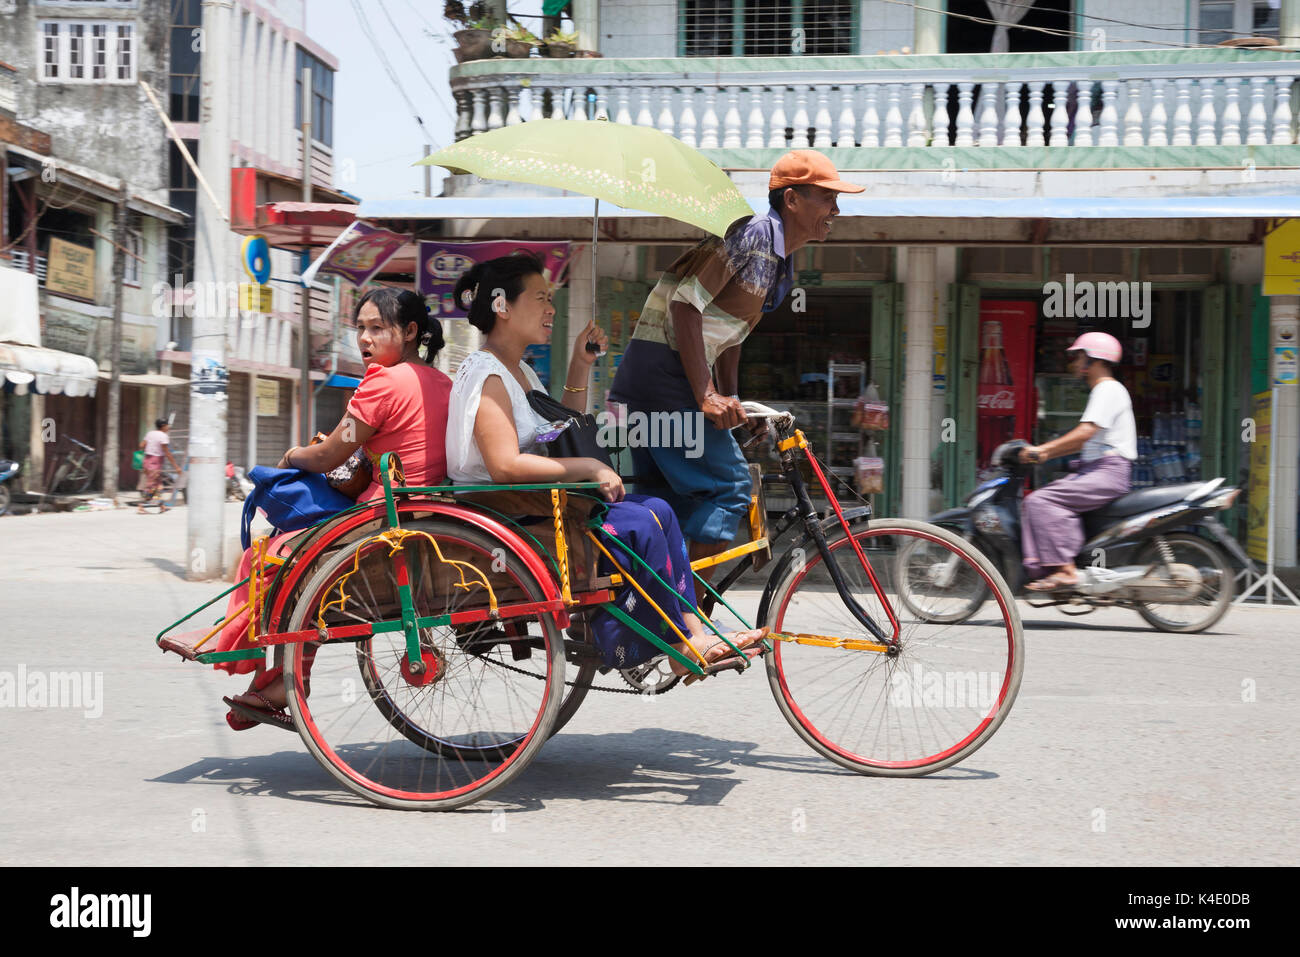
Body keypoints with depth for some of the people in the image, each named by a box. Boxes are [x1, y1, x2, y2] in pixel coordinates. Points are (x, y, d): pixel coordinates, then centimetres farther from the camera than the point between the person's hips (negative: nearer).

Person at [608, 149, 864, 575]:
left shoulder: (779, 261, 17)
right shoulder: (752, 233, -14)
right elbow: (685, 304, -21)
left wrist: (731, 403, 12)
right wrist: (707, 397, -23)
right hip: (664, 369, -10)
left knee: (671, 500, 12)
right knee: (729, 487, -10)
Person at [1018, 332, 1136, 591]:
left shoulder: (1109, 389, -9)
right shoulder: (1102, 391, 24)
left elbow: (1086, 432, -21)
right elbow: (1083, 441, 26)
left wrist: (1044, 449, -19)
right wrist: (1045, 453, 16)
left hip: (1110, 472, -10)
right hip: (1095, 470, 10)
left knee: (1040, 501, -22)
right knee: (1034, 503, 3)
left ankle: (1064, 570, -27)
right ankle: (1039, 567, -7)